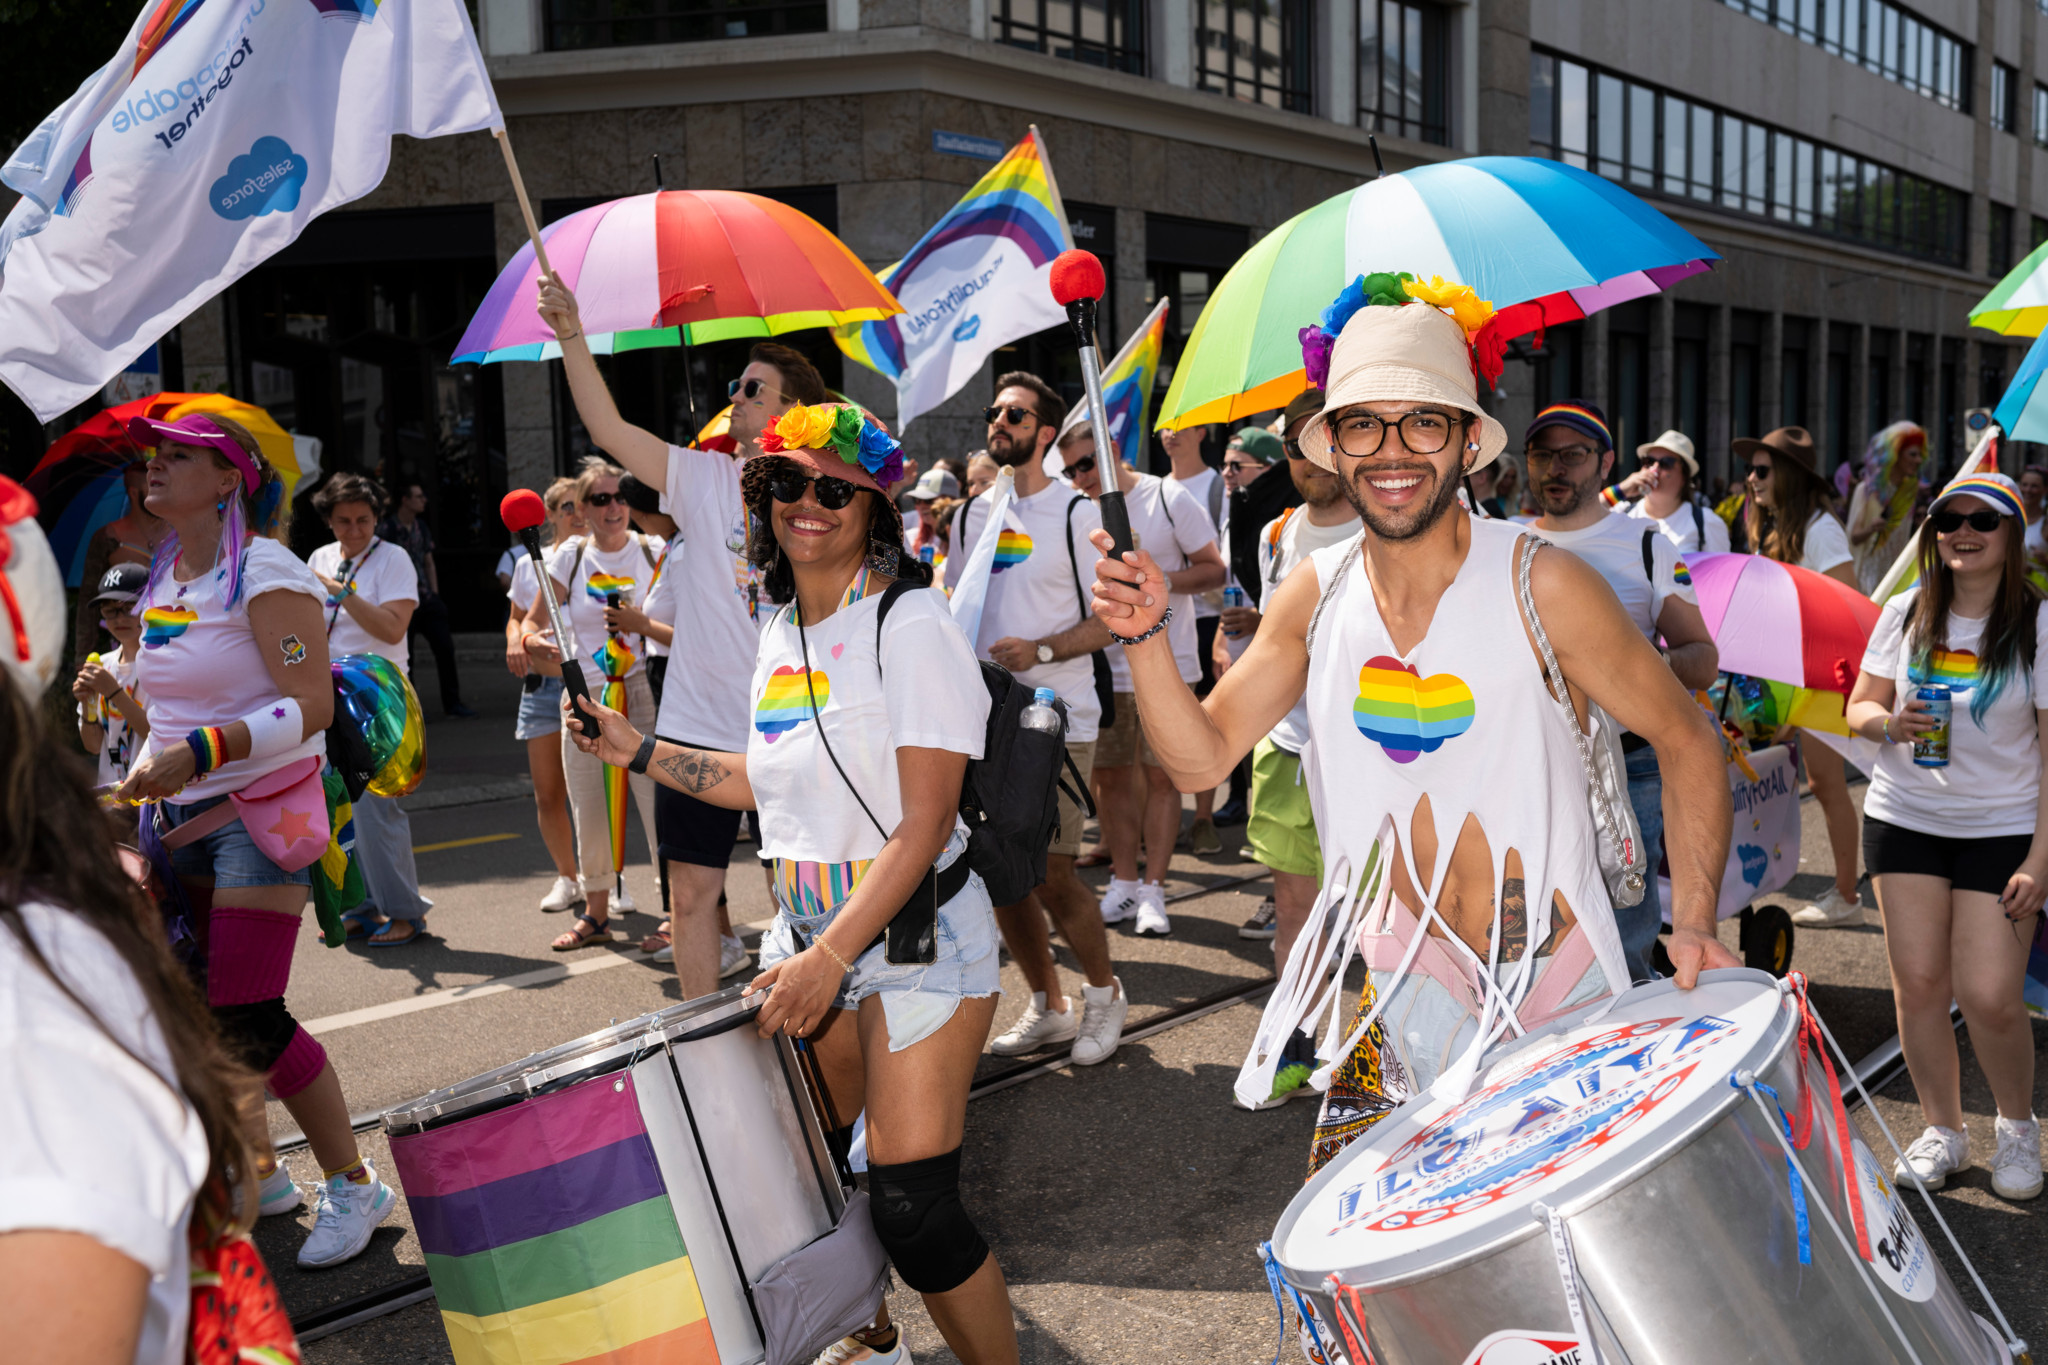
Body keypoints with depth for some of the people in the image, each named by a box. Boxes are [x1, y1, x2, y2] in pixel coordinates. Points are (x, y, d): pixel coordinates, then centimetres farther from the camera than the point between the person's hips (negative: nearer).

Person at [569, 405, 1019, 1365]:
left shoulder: (908, 623, -13)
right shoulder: (779, 632, 11)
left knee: (910, 1205, -11)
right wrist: (639, 751, 15)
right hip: (805, 934, 7)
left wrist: (831, 955, -25)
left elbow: (926, 819, -18)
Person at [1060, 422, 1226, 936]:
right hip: (1104, 665, 4)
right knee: (1110, 775, 6)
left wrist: (1160, 580, -19)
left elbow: (1214, 569, -4)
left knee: (1160, 776, -1)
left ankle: (1153, 890, 6)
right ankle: (1124, 881, 18)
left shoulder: (1169, 497, -4)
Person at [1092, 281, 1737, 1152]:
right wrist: (1144, 636, -18)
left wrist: (1695, 922, -15)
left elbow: (1687, 740, -5)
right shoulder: (1314, 596, -2)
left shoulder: (1539, 585, -14)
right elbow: (1202, 755, -2)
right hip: (1396, 998, 3)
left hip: (1557, 998, -3)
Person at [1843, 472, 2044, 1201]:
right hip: (1904, 817, 3)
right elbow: (1859, 706, 10)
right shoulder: (1906, 613, 3)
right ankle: (1943, 1130, 19)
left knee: (1989, 997, -7)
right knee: (1918, 983, 1)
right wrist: (1888, 722, -16)